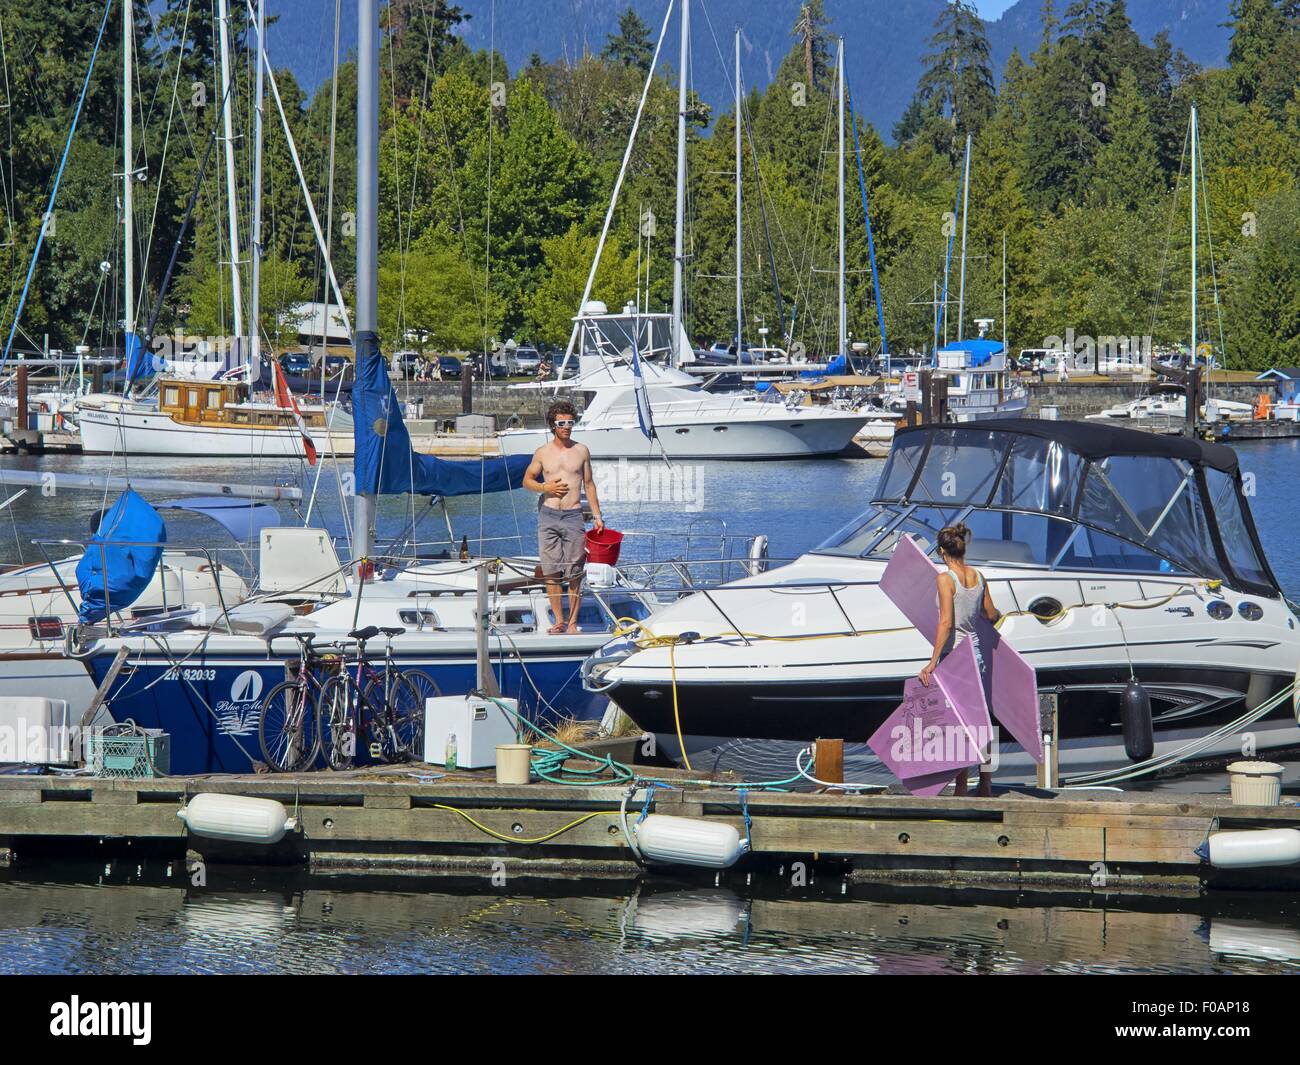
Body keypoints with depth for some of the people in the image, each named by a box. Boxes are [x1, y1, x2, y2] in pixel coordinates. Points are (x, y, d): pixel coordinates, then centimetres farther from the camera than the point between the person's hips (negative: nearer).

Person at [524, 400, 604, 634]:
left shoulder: (581, 451, 6)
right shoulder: (542, 453, 5)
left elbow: (589, 484, 13)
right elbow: (527, 480, 12)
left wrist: (597, 515, 9)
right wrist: (545, 487, -8)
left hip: (573, 517, -1)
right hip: (548, 516, 1)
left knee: (574, 574, -3)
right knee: (551, 572, 0)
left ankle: (572, 622, 4)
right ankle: (558, 621, 9)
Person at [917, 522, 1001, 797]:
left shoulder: (945, 578, -14)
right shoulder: (978, 576, 5)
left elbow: (946, 623, -19)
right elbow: (991, 614, 17)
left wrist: (933, 662, -18)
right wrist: (1000, 615, 42)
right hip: (977, 651, 7)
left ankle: (961, 787, -1)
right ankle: (986, 784, 18)